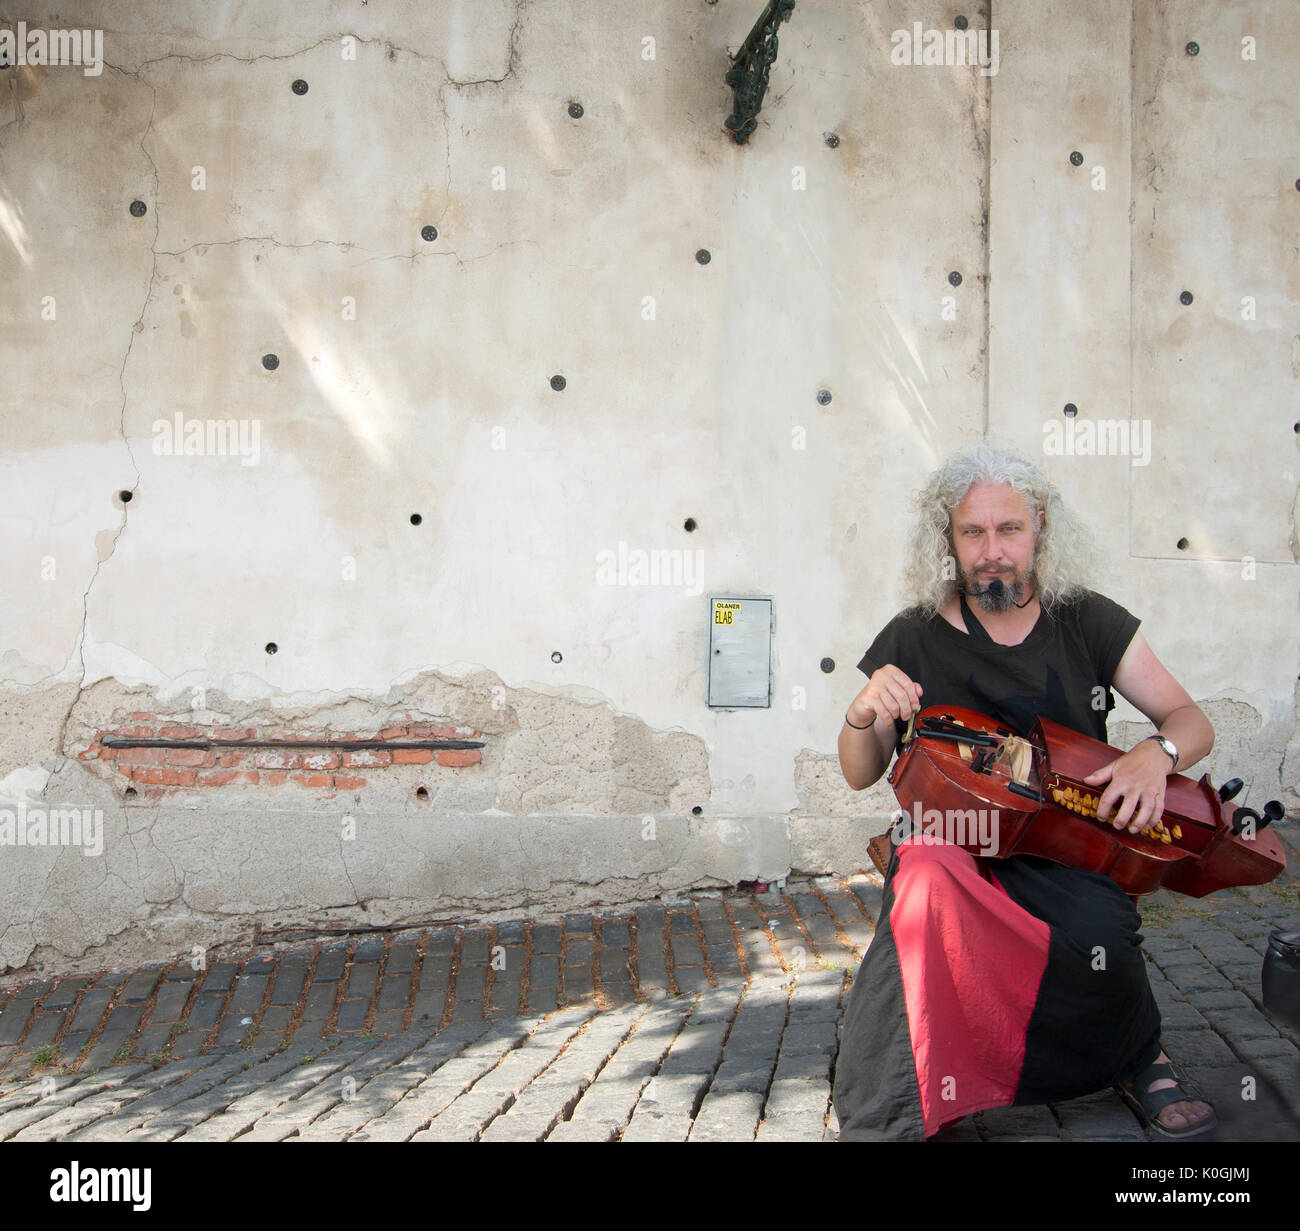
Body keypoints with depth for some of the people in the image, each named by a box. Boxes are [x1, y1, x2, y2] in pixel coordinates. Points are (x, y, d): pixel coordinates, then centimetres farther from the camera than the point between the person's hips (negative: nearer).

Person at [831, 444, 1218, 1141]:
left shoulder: (1091, 624, 4)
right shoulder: (914, 640, 1)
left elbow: (1191, 721, 8)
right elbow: (860, 775, 7)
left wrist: (1156, 753, -16)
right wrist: (862, 715, -15)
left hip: (1068, 851, 1)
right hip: (950, 841, 0)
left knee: (1099, 929, -32)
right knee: (930, 891, -36)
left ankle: (1140, 1060, 4)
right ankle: (892, 1118, -17)